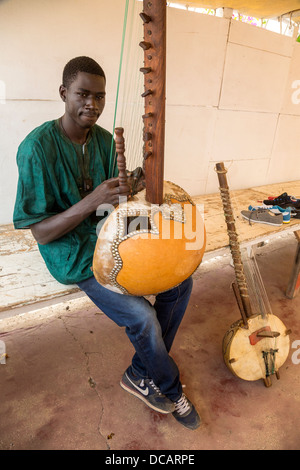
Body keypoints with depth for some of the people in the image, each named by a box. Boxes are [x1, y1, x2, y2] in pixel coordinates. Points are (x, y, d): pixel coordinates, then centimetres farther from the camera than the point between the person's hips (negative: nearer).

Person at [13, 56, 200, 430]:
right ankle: (170, 387, 16)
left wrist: (129, 190, -13)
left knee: (181, 279, -2)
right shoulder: (38, 147, -19)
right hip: (73, 256, -7)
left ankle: (141, 374, 14)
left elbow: (113, 199, 10)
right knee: (143, 318, -21)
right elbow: (40, 233, -19)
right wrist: (91, 202, -31)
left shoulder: (104, 139, 2)